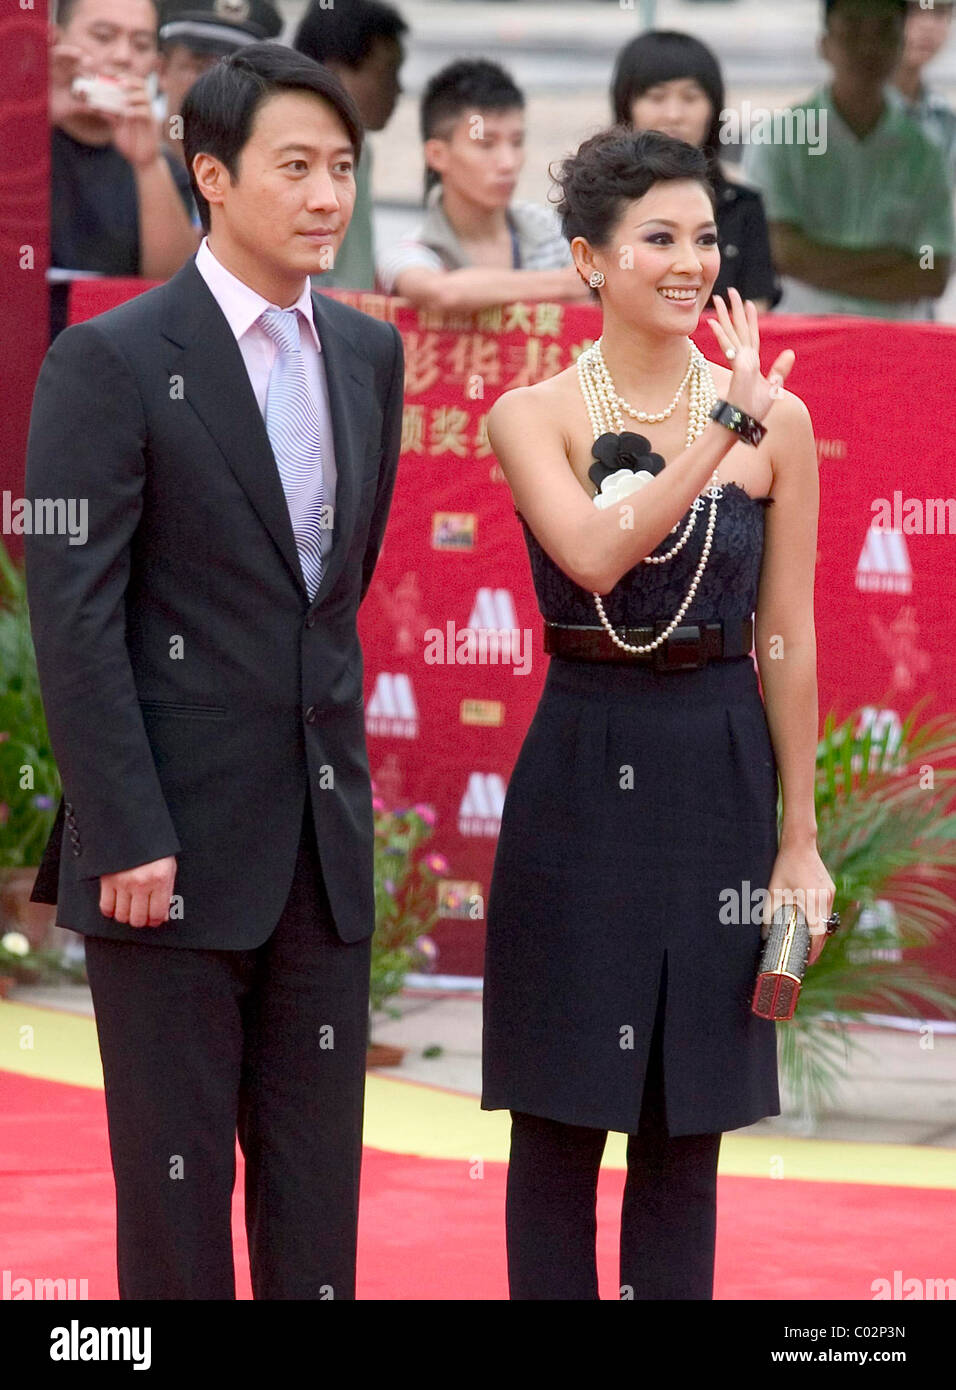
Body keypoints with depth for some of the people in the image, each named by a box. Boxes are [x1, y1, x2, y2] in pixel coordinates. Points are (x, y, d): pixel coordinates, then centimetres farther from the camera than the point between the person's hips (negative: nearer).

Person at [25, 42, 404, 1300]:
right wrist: (127, 837, -17)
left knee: (316, 1173, 9)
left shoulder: (369, 355, 10)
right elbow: (74, 618, -13)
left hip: (324, 839, 6)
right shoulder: (113, 361, -10)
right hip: (174, 841, -6)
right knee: (176, 1170, 2)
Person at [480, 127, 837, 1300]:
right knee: (558, 1122, 3)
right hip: (580, 774, -1)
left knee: (683, 1129, 8)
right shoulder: (532, 416, -2)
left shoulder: (776, 419, 1)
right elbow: (595, 554, -21)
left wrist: (799, 841, 3)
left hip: (719, 774, 1)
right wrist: (726, 428, -25)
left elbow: (787, 641, 3)